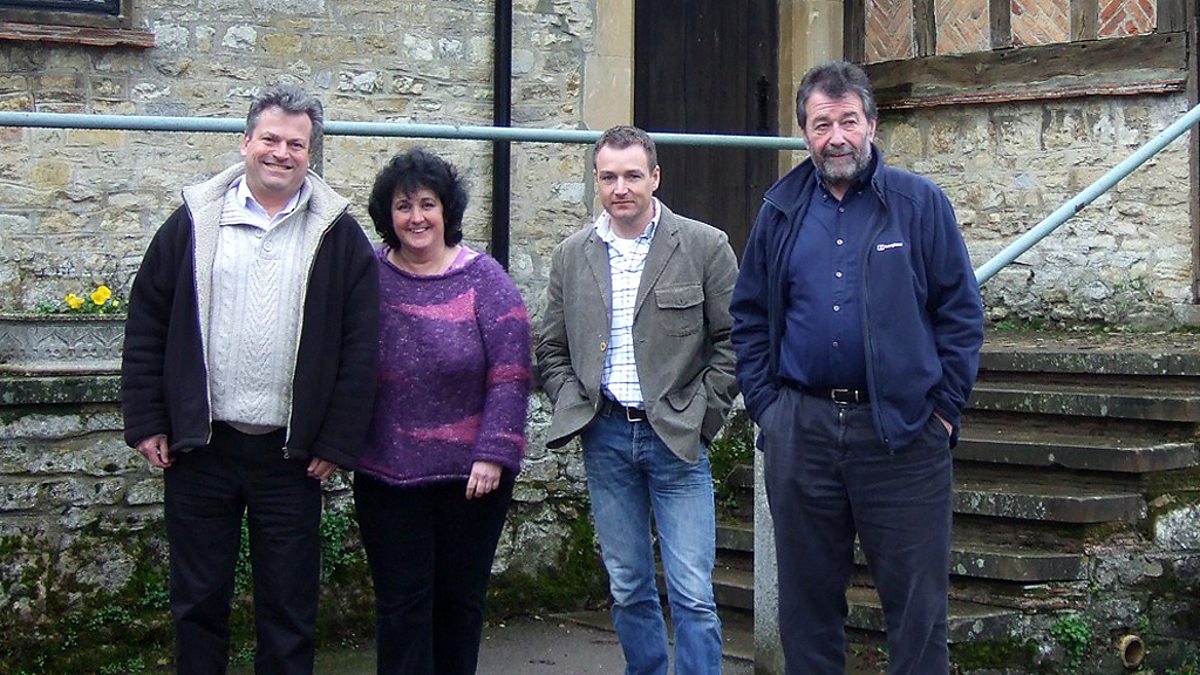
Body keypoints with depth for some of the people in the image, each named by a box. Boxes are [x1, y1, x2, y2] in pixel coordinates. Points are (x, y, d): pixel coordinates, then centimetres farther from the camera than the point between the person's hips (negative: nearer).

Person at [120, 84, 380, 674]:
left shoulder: (337, 236, 2)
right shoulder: (195, 222, 4)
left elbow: (359, 347, -1)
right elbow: (146, 328, 4)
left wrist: (337, 442, -5)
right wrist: (146, 423, -1)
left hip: (290, 454, -1)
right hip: (199, 447, 1)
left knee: (288, 607, 8)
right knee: (198, 600, 11)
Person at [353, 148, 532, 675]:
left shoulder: (484, 280, -3)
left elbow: (510, 375, -7)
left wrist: (493, 453, -13)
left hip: (471, 474, 0)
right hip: (387, 474, 1)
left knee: (461, 598, 10)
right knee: (401, 602, 3)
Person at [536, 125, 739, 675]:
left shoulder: (704, 246, -2)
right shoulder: (572, 256, 8)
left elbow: (733, 339, -1)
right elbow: (551, 349, 15)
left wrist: (700, 415, -6)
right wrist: (573, 405, 1)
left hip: (676, 439, -3)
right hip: (604, 438, 3)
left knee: (692, 593, -5)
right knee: (628, 589, 11)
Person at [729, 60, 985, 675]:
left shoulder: (920, 203, 0)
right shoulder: (782, 210, 9)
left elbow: (961, 313, 0)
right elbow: (749, 317, 13)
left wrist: (943, 408, -6)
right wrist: (764, 404, 4)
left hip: (902, 431, -3)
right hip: (799, 432, 3)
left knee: (916, 601, 3)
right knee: (807, 600, 12)